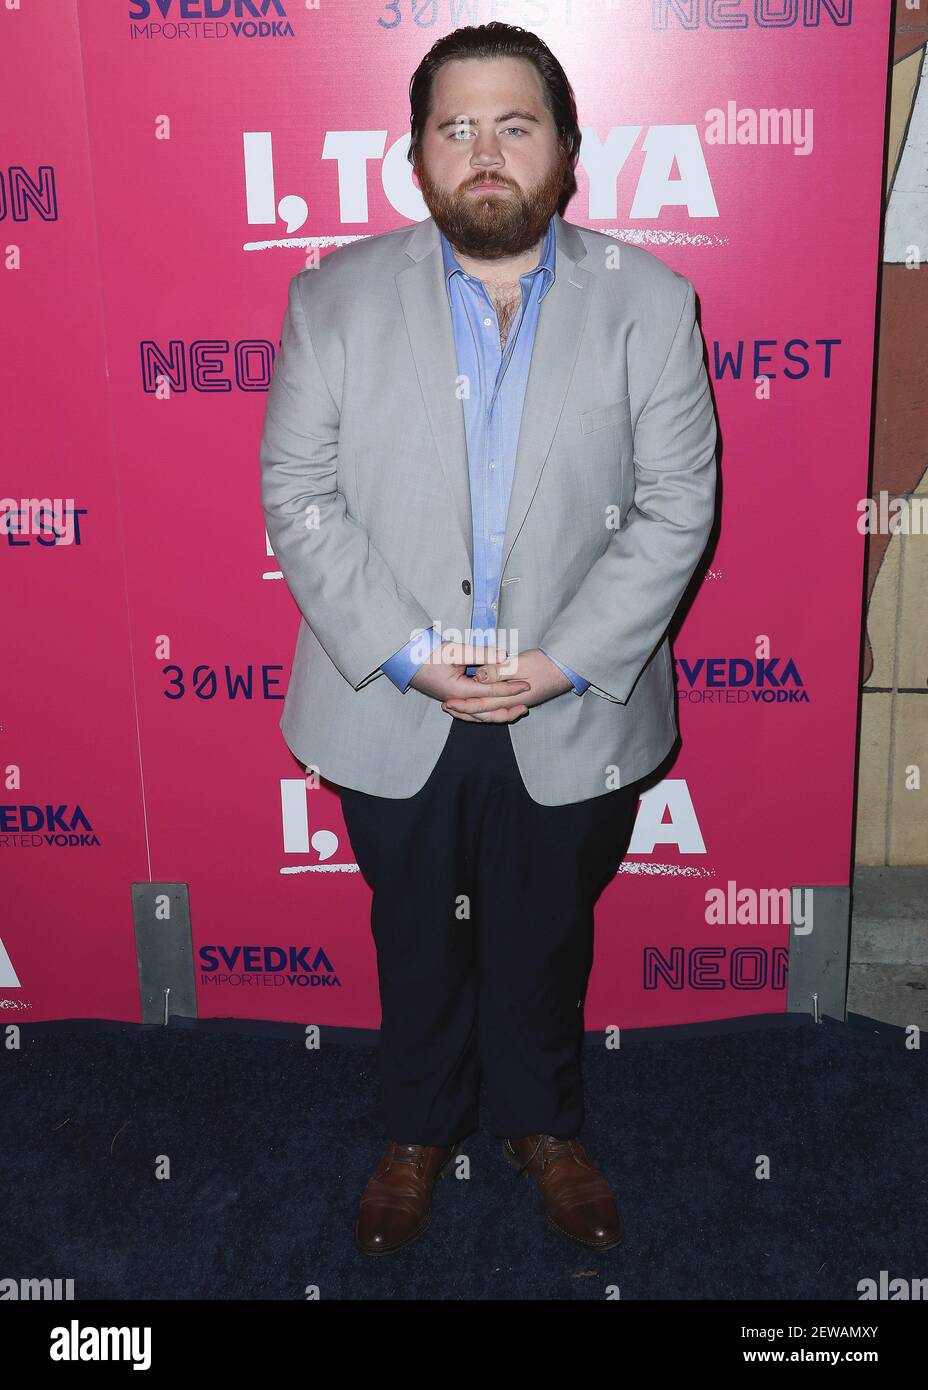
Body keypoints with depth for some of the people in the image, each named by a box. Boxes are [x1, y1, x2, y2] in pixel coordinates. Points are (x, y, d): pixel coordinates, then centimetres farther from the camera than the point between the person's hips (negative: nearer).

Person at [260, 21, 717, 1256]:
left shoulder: (648, 301, -5)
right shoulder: (337, 296, -5)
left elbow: (678, 504, -7)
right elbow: (297, 493, -7)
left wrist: (564, 661, -17)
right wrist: (407, 653, -17)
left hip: (574, 714, 0)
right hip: (392, 713, 0)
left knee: (548, 936, 20)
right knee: (415, 937, 19)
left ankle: (543, 1123, 46)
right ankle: (420, 1130, 44)